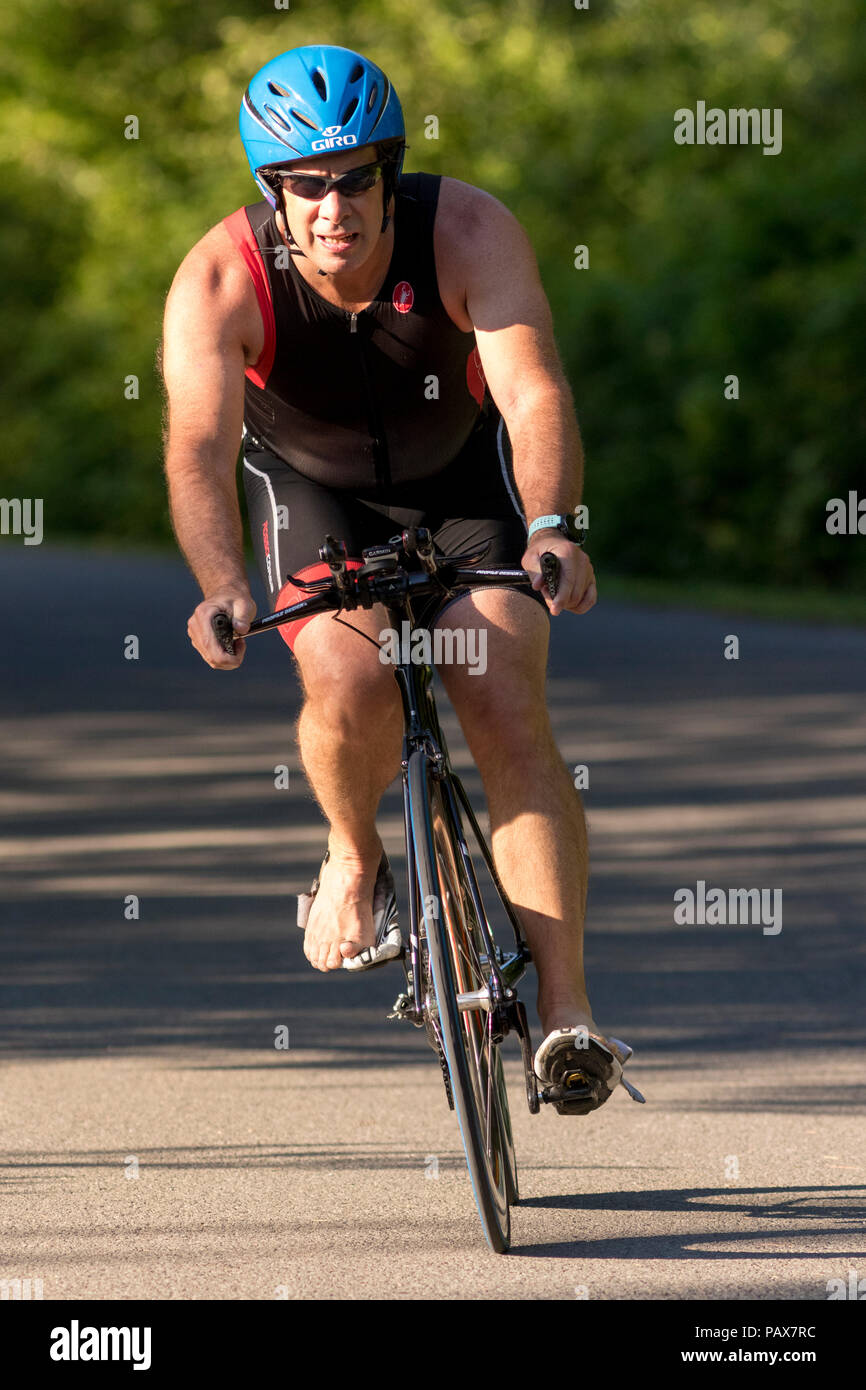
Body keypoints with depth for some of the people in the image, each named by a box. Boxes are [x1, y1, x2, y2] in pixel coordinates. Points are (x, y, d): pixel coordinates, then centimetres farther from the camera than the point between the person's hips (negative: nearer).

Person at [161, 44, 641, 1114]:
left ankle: (567, 1012, -15)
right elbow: (198, 446, -41)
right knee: (350, 689, -27)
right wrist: (221, 589, -58)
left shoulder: (468, 232, -29)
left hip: (464, 479, 0)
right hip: (313, 491, 0)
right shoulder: (220, 281, -29)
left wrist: (550, 529, -58)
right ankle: (354, 858, 6)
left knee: (509, 716, -17)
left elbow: (535, 392, -40)